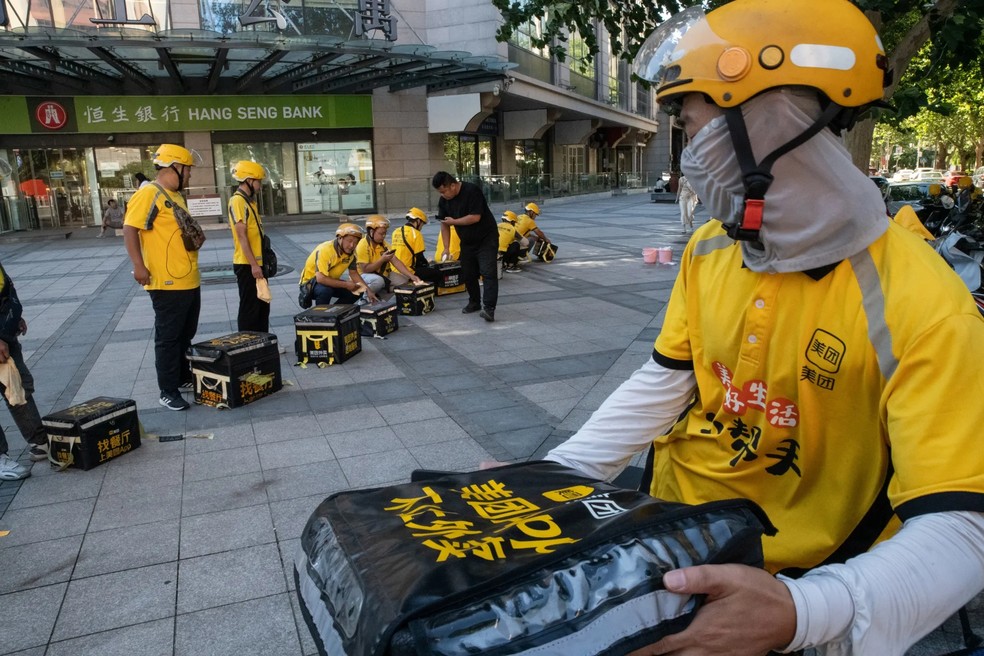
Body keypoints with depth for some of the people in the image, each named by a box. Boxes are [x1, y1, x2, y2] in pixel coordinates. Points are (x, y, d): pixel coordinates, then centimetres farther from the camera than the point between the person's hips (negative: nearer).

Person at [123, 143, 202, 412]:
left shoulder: (176, 196, 15)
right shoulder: (148, 194, -14)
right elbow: (130, 229, -19)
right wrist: (138, 265, -26)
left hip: (190, 281, 9)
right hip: (168, 283, -9)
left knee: (186, 335, 19)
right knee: (168, 338, -1)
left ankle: (184, 377, 33)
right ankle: (168, 391, 8)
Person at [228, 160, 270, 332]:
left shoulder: (250, 201, 16)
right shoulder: (237, 201, -13)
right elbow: (242, 236, -19)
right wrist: (253, 264, -22)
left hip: (258, 263, 9)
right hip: (247, 265, -9)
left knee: (263, 307, 15)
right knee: (249, 309, -3)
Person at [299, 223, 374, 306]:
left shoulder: (350, 251, -9)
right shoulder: (324, 250, -30)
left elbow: (354, 273, 1)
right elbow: (321, 278, -38)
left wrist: (368, 290, -13)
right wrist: (346, 285, -32)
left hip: (330, 282, 7)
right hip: (310, 283, -7)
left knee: (357, 291, -8)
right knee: (326, 290, -38)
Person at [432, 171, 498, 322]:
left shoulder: (472, 191, -23)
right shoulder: (444, 200, -2)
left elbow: (475, 217, -28)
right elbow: (444, 225, 3)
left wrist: (454, 221, -18)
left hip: (486, 239, -7)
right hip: (467, 242, 7)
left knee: (488, 273, -15)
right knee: (468, 274, 10)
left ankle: (489, 308, -22)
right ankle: (474, 302, 27)